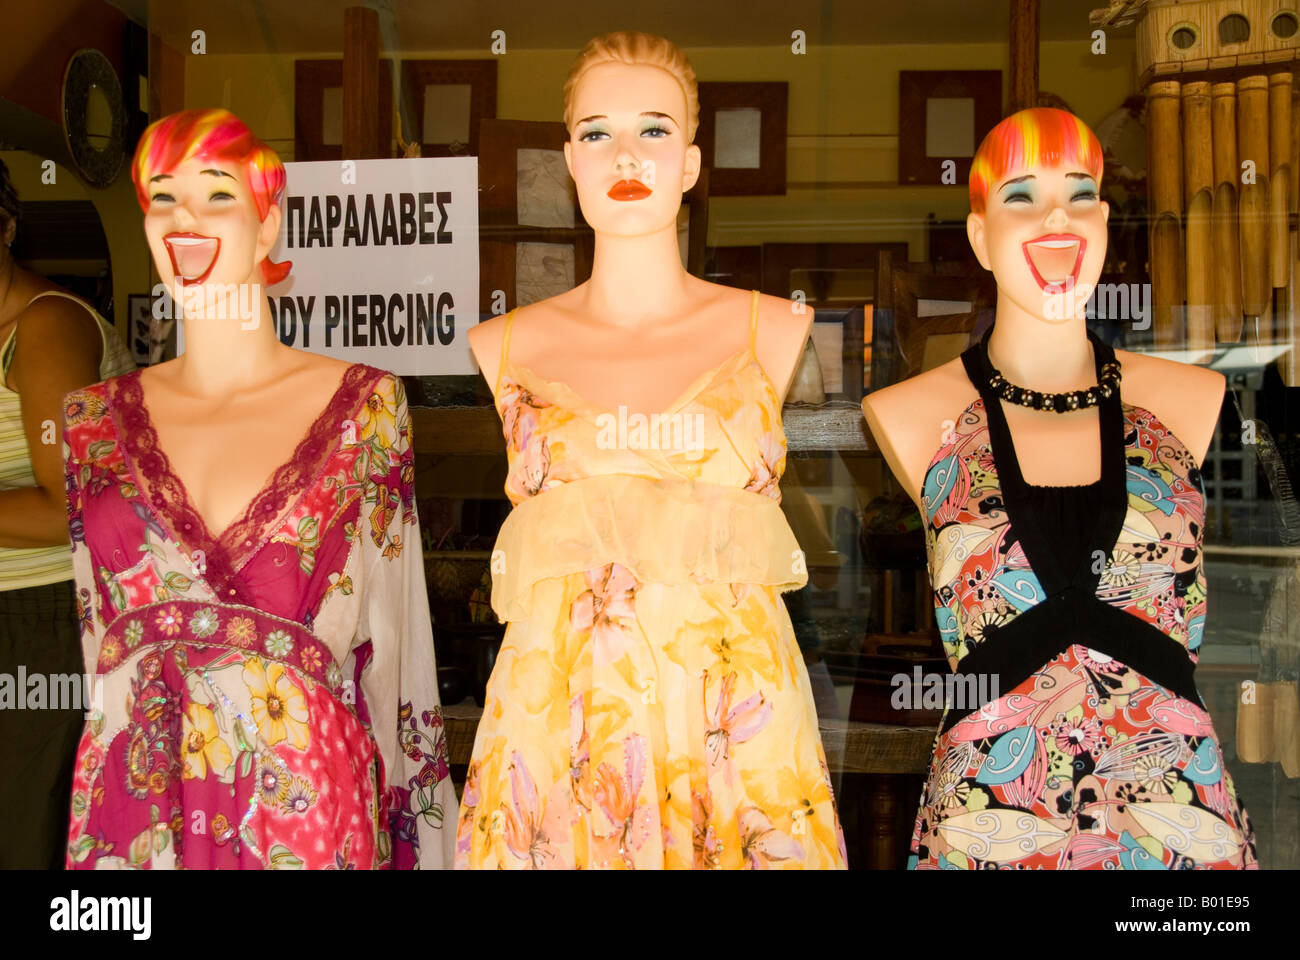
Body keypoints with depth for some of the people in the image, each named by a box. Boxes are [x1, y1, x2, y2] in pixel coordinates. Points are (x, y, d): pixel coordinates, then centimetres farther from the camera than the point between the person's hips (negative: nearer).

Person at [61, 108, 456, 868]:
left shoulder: (366, 405, -2)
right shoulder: (96, 421, 5)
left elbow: (395, 638, -1)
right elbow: (89, 635, 10)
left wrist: (417, 833, -1)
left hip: (307, 804, -2)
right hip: (136, 803, 2)